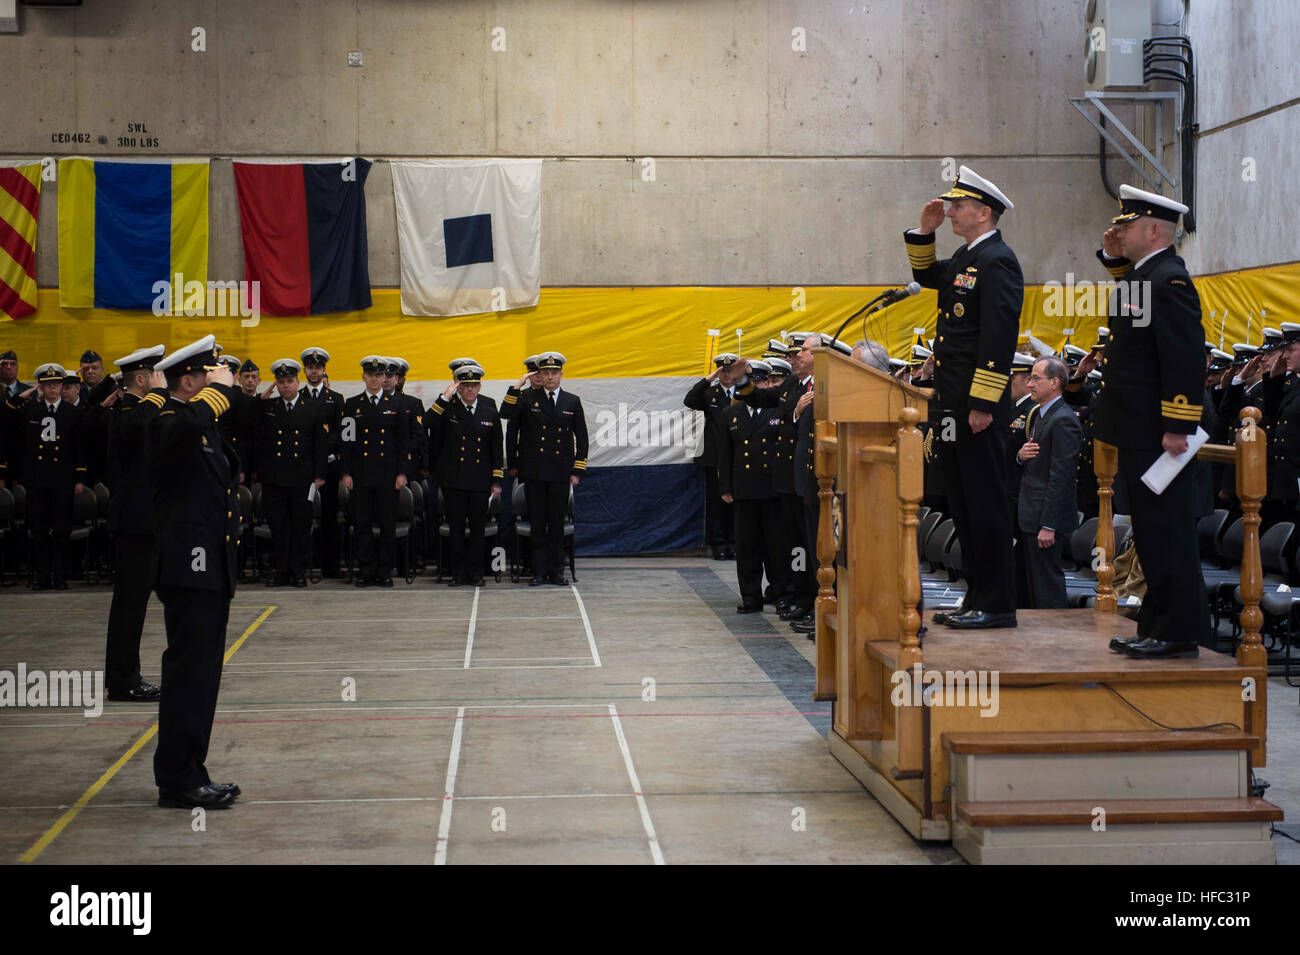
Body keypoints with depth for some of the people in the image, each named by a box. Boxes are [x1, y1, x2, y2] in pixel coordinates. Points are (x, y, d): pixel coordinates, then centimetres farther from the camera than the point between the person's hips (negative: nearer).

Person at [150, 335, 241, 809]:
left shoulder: (207, 428, 19)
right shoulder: (169, 422, -12)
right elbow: (194, 422, -37)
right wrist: (221, 387, -20)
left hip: (211, 570, 10)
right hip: (188, 569, -10)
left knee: (201, 674, 13)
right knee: (189, 672, -7)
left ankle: (188, 774, 20)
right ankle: (178, 779, -2)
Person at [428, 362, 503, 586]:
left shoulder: (489, 409, 6)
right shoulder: (448, 407, 1)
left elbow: (496, 447, 8)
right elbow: (429, 423, -19)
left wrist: (496, 480, 5)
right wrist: (445, 397, -20)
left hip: (480, 480, 1)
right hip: (454, 479, -1)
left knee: (478, 527, 6)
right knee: (456, 527, 3)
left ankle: (475, 572, 15)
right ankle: (456, 573, 11)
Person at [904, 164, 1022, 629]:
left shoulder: (997, 261, -14)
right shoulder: (966, 257, 16)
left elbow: (999, 340, -20)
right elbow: (927, 276, 35)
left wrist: (982, 405, -23)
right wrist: (924, 232, 18)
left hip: (978, 407, -10)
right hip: (953, 405, 10)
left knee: (984, 501, -5)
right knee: (962, 502, 13)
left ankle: (997, 604, 2)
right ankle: (977, 597, 20)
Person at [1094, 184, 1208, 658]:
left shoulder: (1170, 281, -16)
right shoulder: (1143, 274, 14)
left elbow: (1187, 358, -22)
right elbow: (1127, 278, 41)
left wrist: (1177, 428, -25)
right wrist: (1113, 255, 20)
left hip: (1158, 436, -10)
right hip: (1139, 435, 10)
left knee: (1167, 534, -5)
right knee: (1151, 535, 14)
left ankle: (1179, 632, 1)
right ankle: (1157, 626, 21)